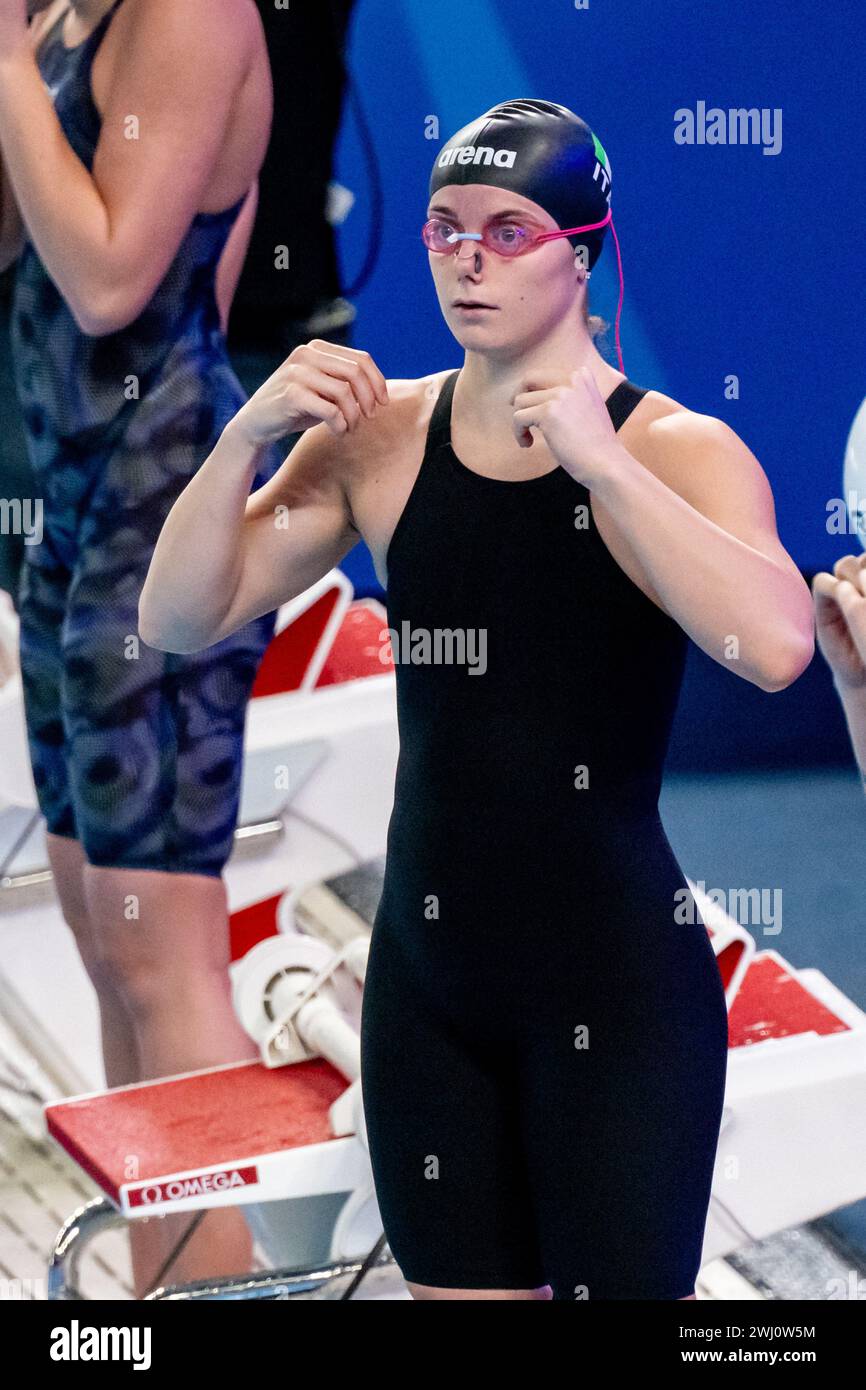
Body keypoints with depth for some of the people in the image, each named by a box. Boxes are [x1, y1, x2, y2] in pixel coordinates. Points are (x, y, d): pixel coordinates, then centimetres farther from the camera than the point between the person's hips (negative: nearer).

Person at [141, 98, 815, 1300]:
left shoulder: (679, 450, -9)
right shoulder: (379, 437, 3)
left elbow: (776, 647, -28)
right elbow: (181, 618, 0)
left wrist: (596, 458, -31)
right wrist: (248, 432, -14)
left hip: (616, 980, -4)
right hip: (429, 966, 4)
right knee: (459, 1285, 14)